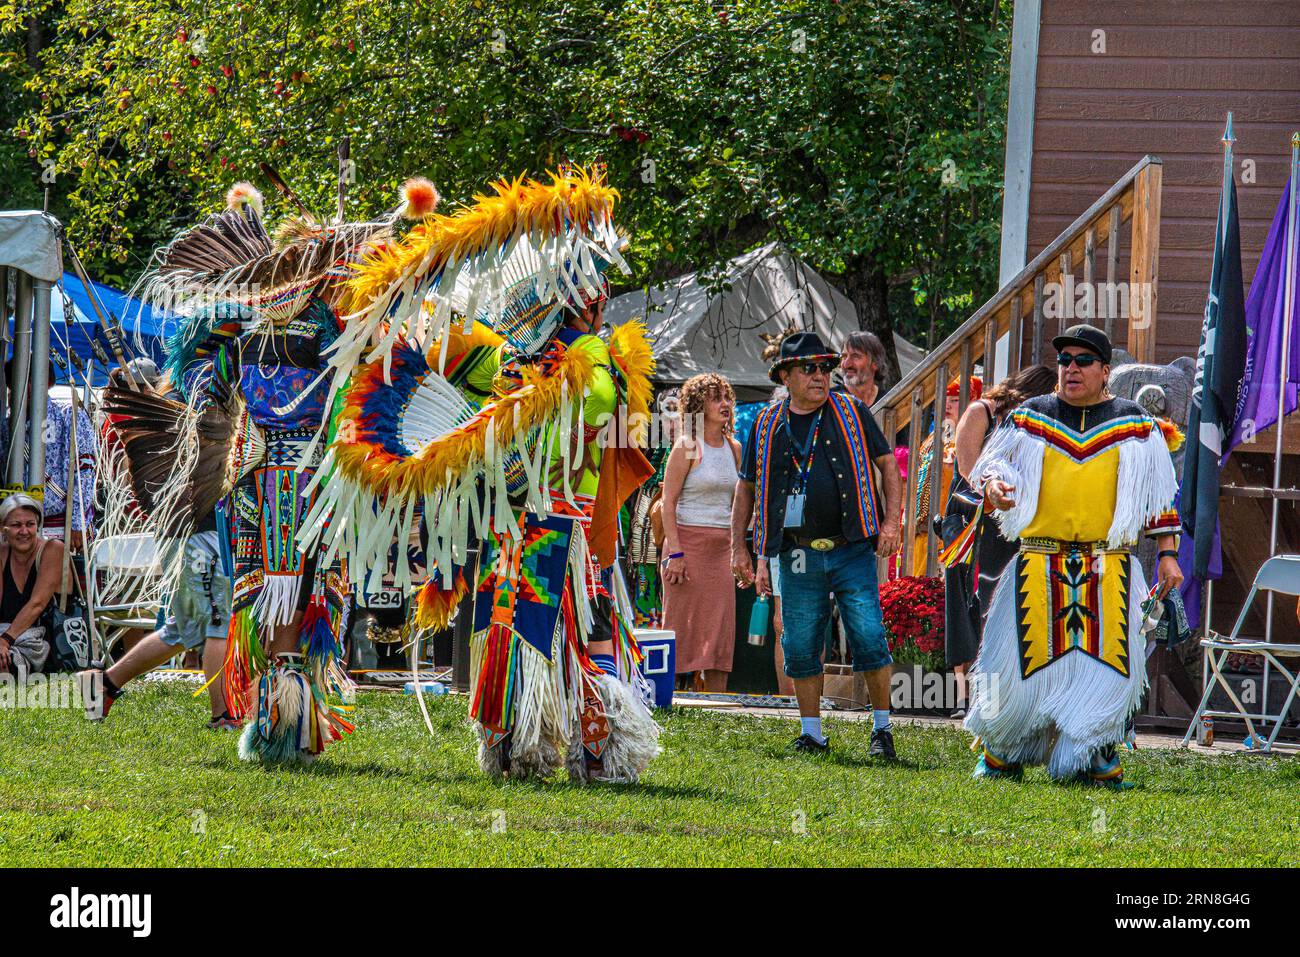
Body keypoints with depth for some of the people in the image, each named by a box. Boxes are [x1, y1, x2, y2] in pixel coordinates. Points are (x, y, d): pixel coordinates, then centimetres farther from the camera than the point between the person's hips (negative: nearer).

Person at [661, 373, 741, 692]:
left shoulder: (733, 448, 12)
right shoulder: (688, 447, -7)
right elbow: (668, 503, -10)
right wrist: (675, 553, -17)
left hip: (720, 549, 6)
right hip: (688, 543, -6)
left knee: (721, 629, 2)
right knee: (681, 627, -5)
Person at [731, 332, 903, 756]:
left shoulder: (852, 413, 5)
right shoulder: (767, 427, 9)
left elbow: (887, 463, 8)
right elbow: (747, 487, 17)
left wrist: (891, 521, -3)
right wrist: (738, 548, 12)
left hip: (852, 551, -2)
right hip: (799, 557, 2)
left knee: (869, 638, -9)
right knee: (800, 647, 2)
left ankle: (882, 728, 4)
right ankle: (811, 734, 13)